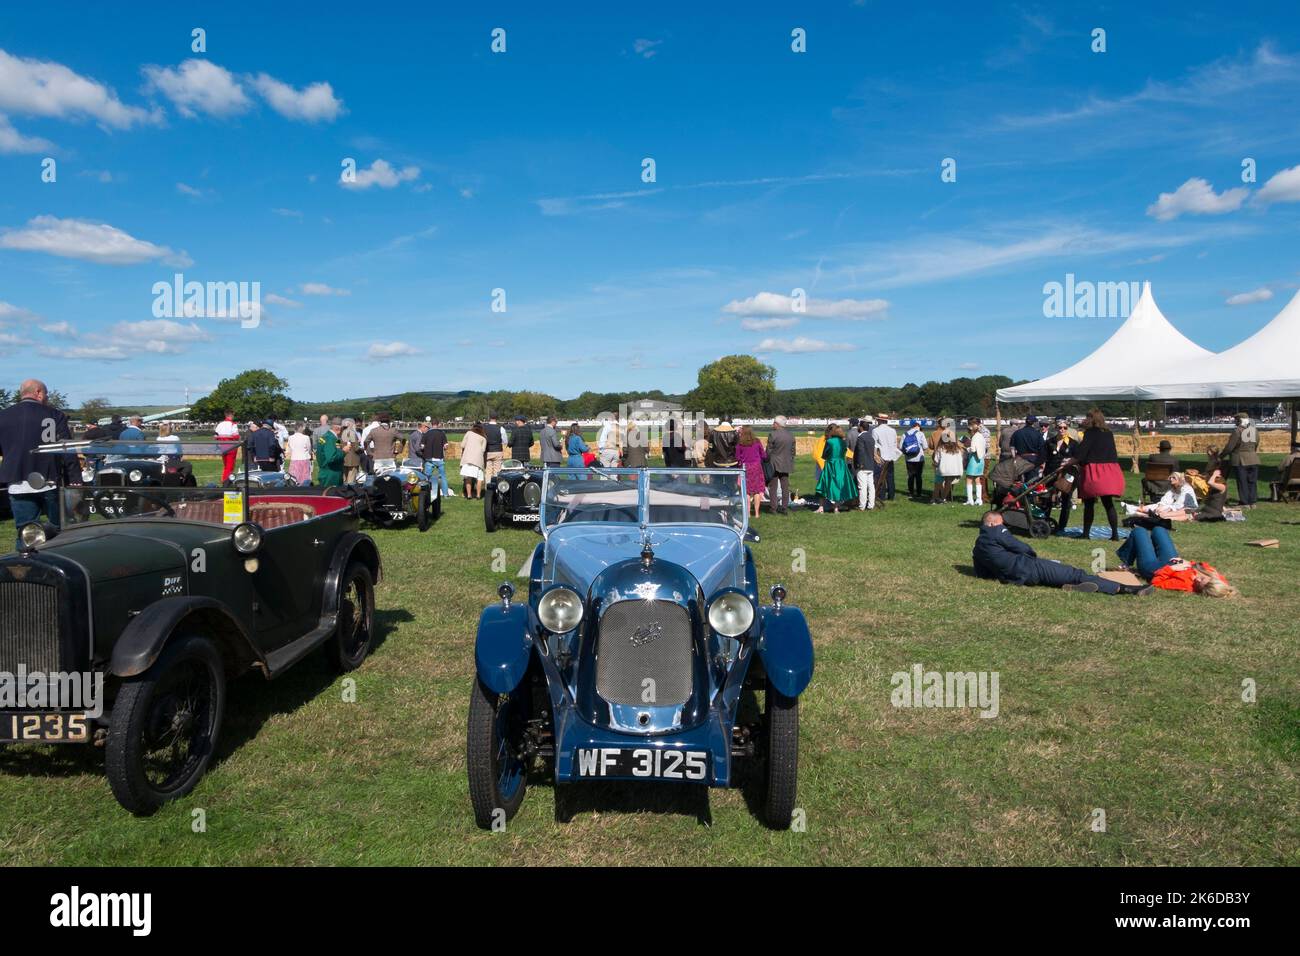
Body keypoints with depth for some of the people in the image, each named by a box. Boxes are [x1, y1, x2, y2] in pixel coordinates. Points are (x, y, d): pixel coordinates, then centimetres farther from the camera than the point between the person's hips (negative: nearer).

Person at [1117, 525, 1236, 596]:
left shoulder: (1185, 584, -46)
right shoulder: (1217, 578, -31)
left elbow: (1155, 581, -37)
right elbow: (1203, 565, -10)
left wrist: (1171, 568, -39)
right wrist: (1190, 563, -21)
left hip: (1151, 567, -6)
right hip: (1172, 561, 6)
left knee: (1138, 531, 12)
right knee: (1157, 530, 27)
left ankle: (1126, 564, 38)